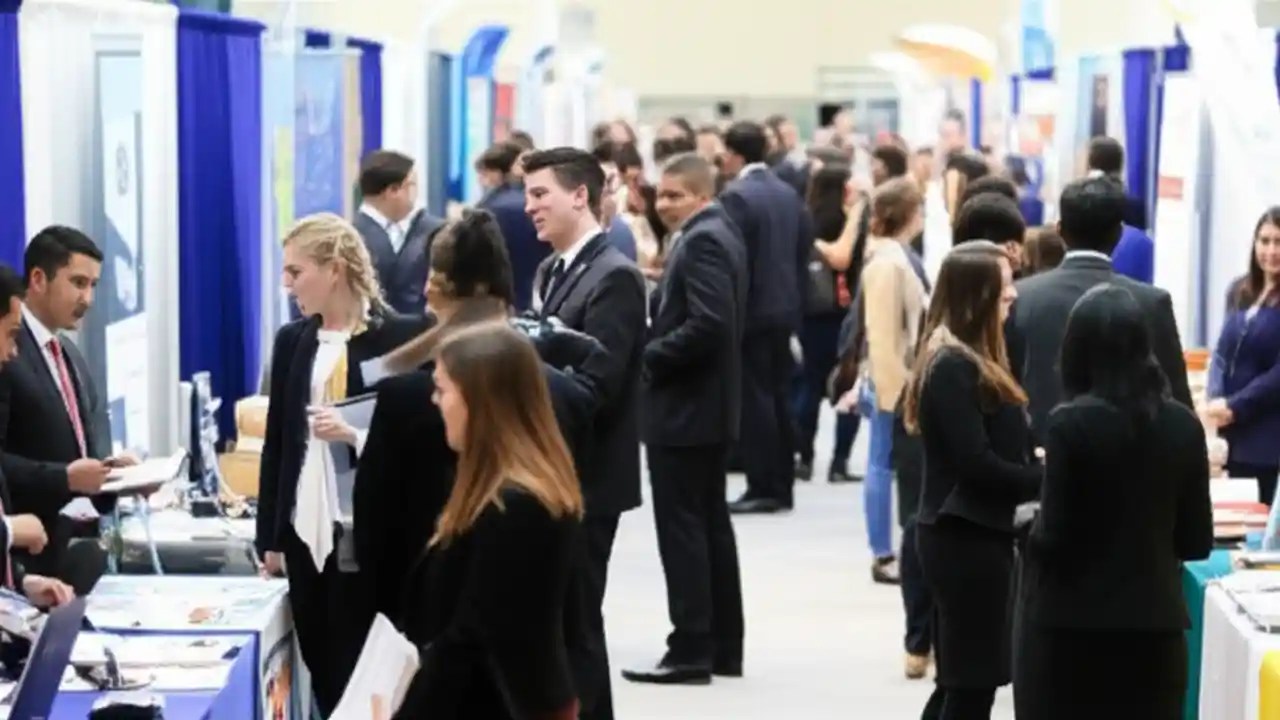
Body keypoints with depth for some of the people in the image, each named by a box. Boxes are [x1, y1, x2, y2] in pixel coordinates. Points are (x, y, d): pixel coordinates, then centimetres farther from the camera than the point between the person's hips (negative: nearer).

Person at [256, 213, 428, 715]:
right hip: (306, 535, 5)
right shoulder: (292, 340, 10)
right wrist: (270, 538, 10)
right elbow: (276, 442, 13)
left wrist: (355, 436, -21)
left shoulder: (401, 336, -5)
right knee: (323, 677, 7)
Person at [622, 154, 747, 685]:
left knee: (683, 529, -6)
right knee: (710, 523, 13)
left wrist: (649, 357, -17)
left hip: (686, 407, -11)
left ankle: (691, 651, -4)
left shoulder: (701, 242, -17)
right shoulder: (717, 234, 14)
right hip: (707, 403, 11)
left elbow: (708, 325, -28)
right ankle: (723, 647, 18)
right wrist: (658, 351, 7)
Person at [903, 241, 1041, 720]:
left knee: (961, 679, 16)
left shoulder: (970, 360, 13)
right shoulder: (953, 367, -18)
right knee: (974, 681, -4)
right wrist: (1048, 481, -13)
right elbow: (977, 463, -22)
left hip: (970, 531, 10)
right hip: (965, 536, -10)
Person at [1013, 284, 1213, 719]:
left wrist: (1031, 535, 9)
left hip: (1071, 626, -4)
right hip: (1154, 623, 4)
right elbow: (1197, 541, 6)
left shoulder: (1071, 423, -13)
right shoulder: (1182, 425, 1)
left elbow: (1053, 536, -13)